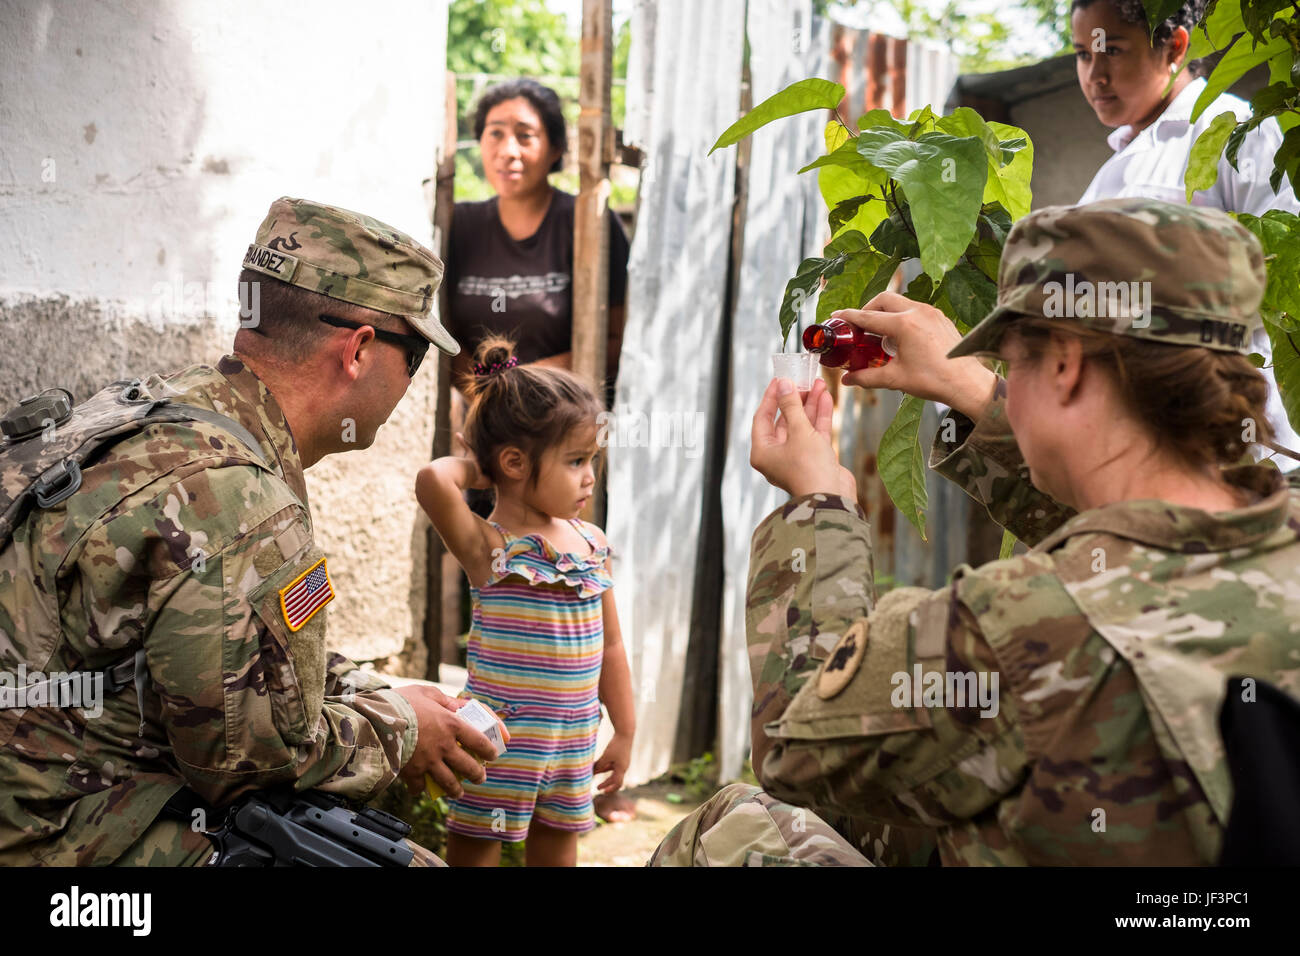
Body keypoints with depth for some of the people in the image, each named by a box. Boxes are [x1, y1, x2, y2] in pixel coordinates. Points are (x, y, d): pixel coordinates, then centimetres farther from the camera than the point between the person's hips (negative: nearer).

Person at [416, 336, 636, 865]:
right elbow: (433, 480, -34)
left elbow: (609, 646, 13)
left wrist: (624, 732, 16)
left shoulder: (592, 543, 5)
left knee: (557, 848, 16)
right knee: (474, 849, 4)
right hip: (500, 739, -6)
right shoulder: (490, 548, -14)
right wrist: (470, 465, -12)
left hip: (573, 738, 6)